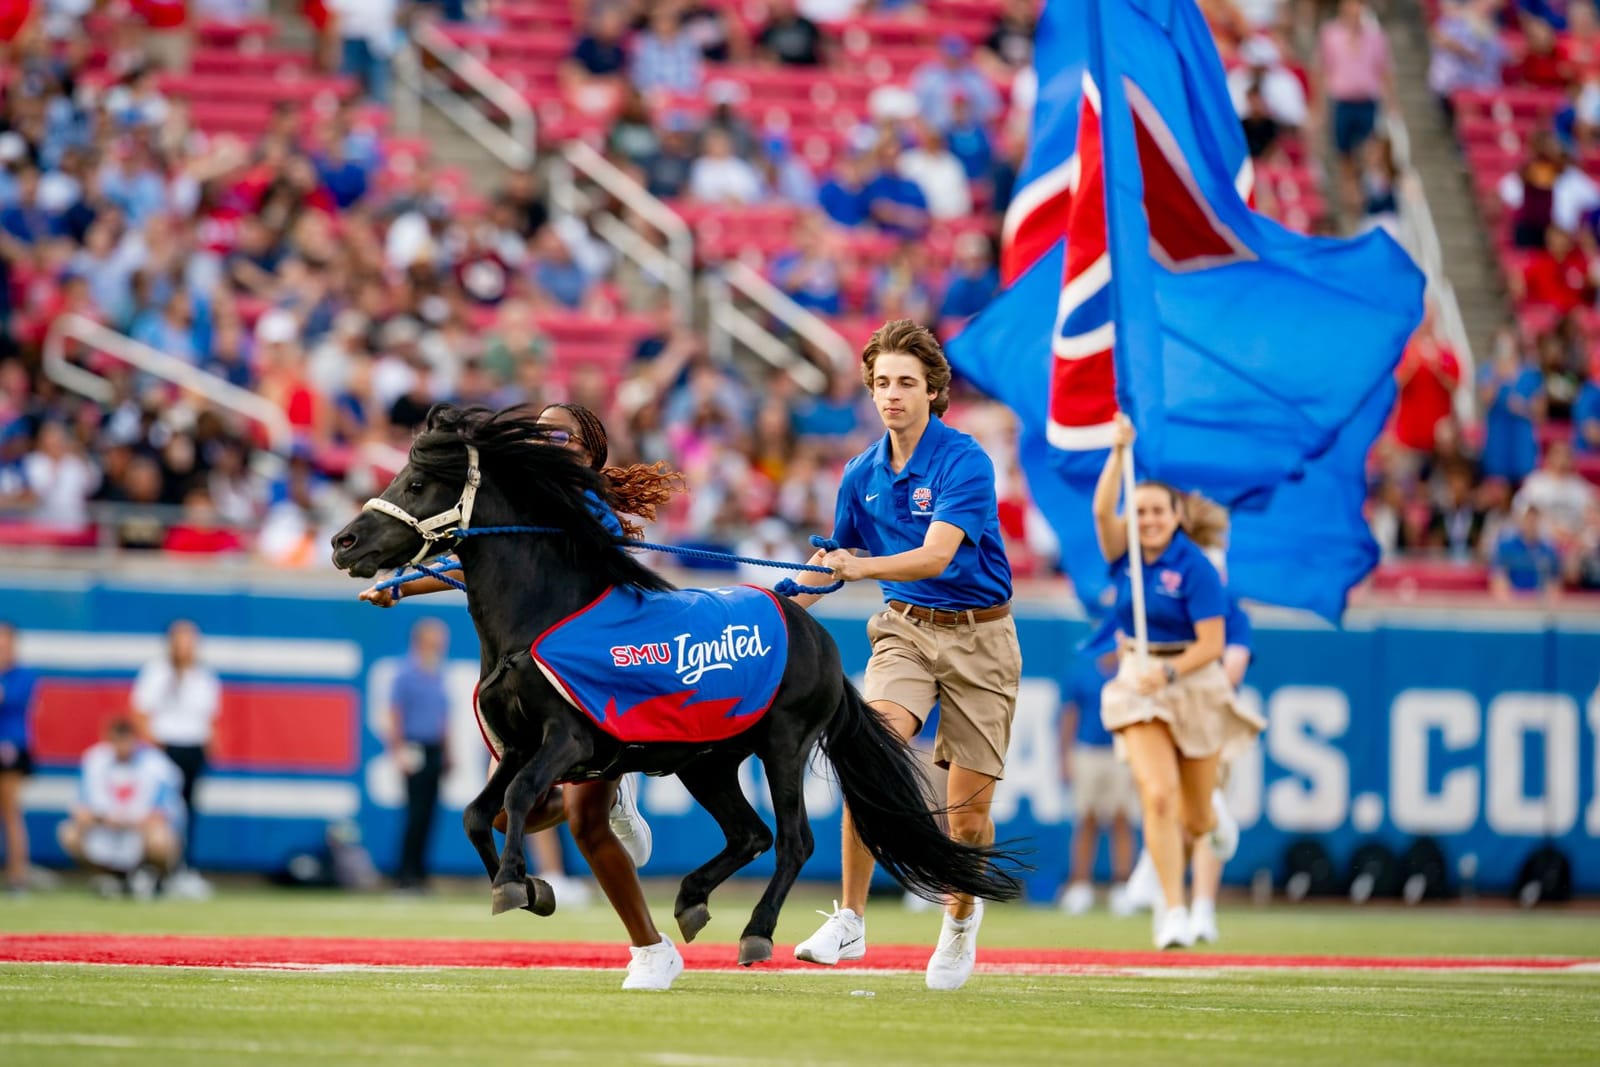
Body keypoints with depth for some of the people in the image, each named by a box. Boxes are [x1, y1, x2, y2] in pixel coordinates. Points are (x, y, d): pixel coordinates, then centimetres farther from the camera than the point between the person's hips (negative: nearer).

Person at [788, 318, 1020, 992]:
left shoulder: (965, 462, -14)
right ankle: (850, 921, -21)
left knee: (968, 811, -2)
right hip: (905, 629, 4)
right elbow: (832, 558, 19)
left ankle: (962, 917, 29)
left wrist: (860, 567, -40)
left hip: (978, 637, -4)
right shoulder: (863, 475, 4)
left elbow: (937, 556, -27)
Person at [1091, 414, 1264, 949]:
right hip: (1138, 687, 2)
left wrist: (1168, 673, -28)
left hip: (1193, 685, -2)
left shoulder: (1195, 568, -13)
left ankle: (1214, 824, 49)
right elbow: (1103, 509, -19)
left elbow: (1212, 644, -15)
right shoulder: (1126, 553, 0)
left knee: (1195, 818, 9)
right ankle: (1173, 911, -11)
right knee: (1157, 796, -17)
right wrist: (1119, 452, -25)